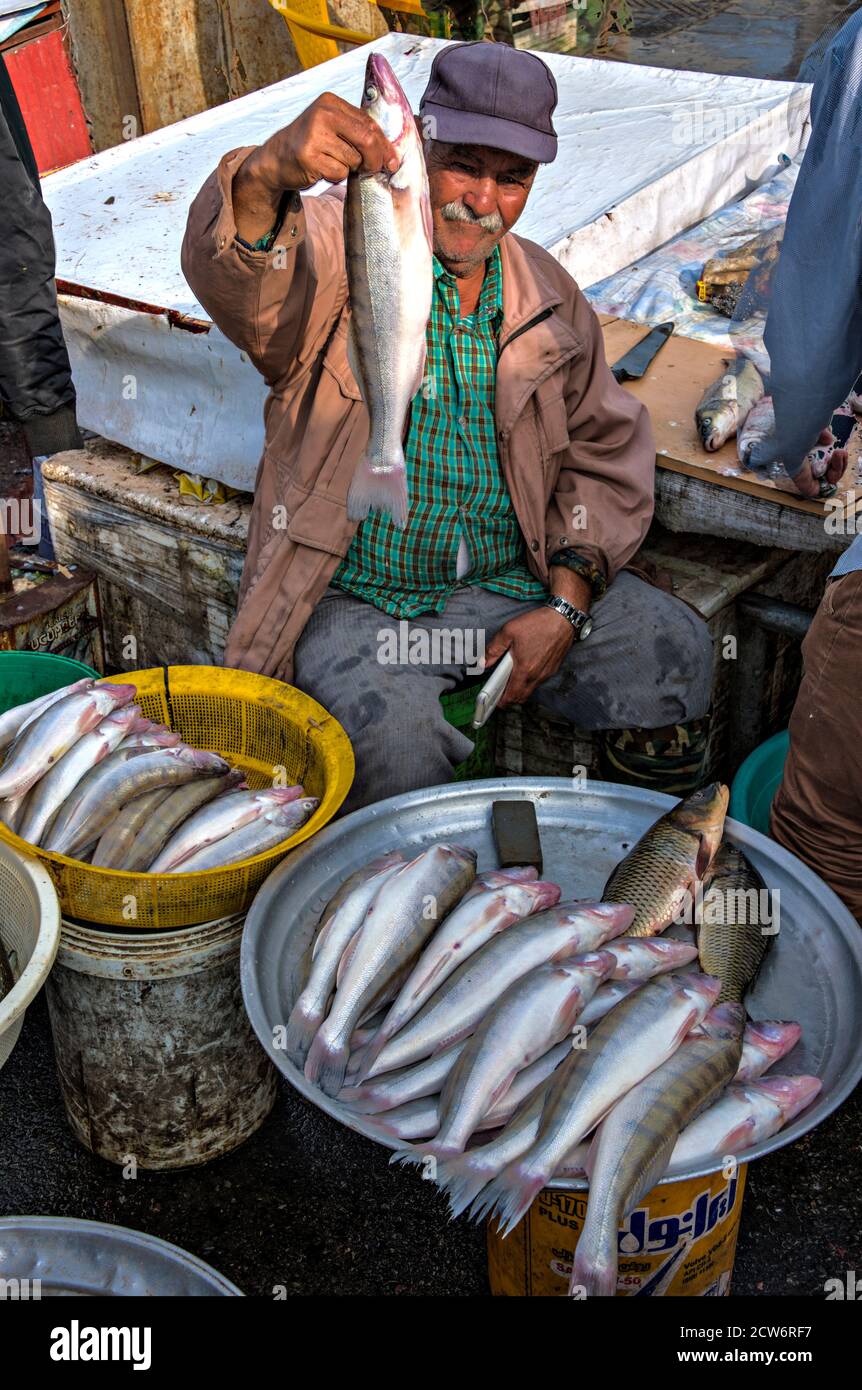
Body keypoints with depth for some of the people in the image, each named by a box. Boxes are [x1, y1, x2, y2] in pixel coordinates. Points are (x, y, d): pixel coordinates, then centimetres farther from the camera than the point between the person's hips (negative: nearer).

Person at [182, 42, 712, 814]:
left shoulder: (549, 295, 8)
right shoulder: (338, 250, -7)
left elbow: (605, 450, 11)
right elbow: (235, 278, -30)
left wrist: (566, 603, -3)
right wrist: (270, 172, -53)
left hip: (512, 586, 5)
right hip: (356, 602, -4)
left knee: (674, 653, -13)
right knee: (388, 735, -32)